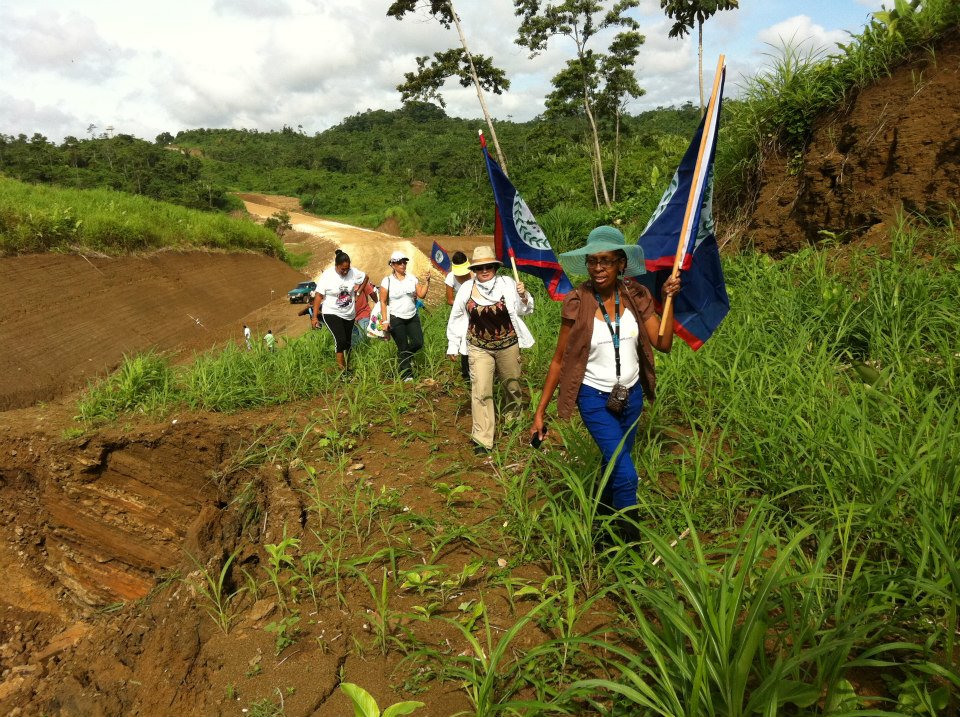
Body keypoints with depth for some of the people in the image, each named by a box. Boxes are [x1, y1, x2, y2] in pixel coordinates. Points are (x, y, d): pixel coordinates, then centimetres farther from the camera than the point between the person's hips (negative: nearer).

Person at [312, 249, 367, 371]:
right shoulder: (327, 276, -15)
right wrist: (315, 317, -13)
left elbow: (365, 277, 15)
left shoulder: (353, 272, -7)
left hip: (349, 314, 4)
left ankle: (347, 365, 24)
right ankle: (342, 369, -13)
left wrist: (358, 288, 5)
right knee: (340, 340, -20)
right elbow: (318, 296, -12)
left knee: (347, 342, 11)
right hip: (332, 314, -4)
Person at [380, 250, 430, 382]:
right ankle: (406, 375, 19)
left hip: (412, 317, 4)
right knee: (403, 348, 4)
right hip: (396, 319, -4)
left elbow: (421, 294, -1)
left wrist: (427, 281, -13)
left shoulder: (412, 278, 2)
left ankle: (404, 356, 33)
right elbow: (383, 302, -6)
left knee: (418, 343, 0)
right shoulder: (387, 281, -8)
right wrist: (385, 320, -10)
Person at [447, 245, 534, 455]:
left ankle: (512, 419, 46)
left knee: (512, 385, 18)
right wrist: (452, 346, 7)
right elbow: (456, 318, 4)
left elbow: (525, 310, -1)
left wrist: (523, 297, -22)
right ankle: (482, 439, -1)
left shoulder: (507, 284, -9)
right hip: (479, 348, -1)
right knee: (481, 391, -7)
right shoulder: (466, 289, -7)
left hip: (508, 345, 1)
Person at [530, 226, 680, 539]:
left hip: (631, 395, 4)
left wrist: (669, 301, -17)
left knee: (614, 463, 21)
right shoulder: (577, 303, -15)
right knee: (625, 473, -12)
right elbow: (560, 359, -8)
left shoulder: (636, 296, -7)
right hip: (594, 398, -4)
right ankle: (629, 535, 11)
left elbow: (663, 344, -9)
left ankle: (601, 519, 46)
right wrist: (540, 411, -7)